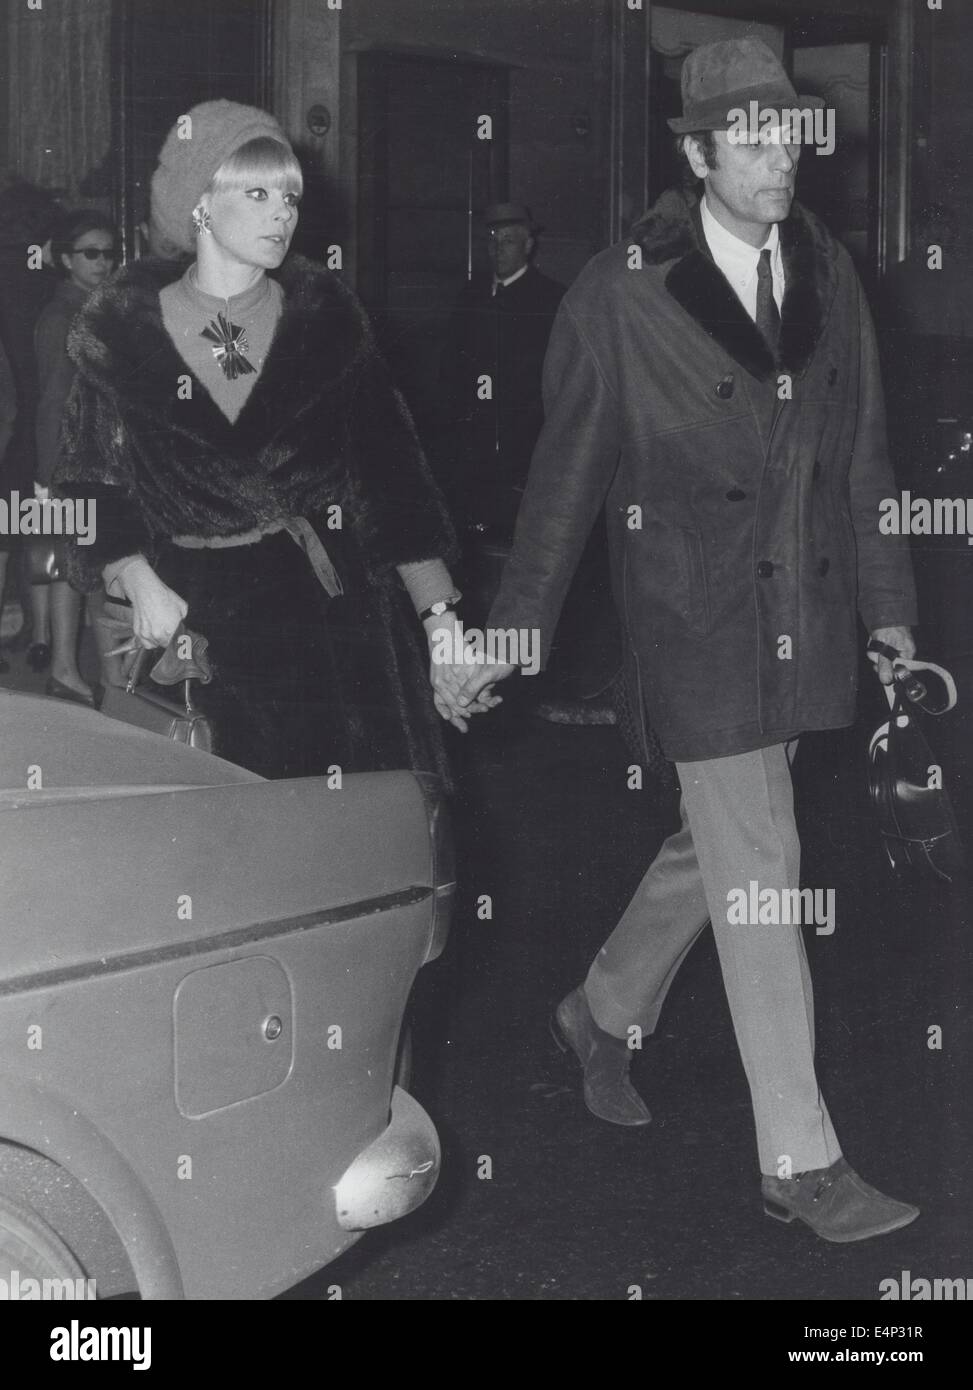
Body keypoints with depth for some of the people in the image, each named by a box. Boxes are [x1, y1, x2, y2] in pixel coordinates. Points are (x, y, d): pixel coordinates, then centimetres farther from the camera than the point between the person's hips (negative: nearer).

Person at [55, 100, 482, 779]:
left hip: (337, 621, 1)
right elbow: (91, 487, 3)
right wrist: (139, 583, -15)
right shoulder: (125, 327, 1)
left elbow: (391, 470, 0)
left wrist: (442, 618, -7)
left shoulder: (324, 311, 3)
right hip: (196, 632, -1)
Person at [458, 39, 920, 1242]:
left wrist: (886, 608, 13)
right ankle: (798, 1162, 3)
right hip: (696, 618, -5)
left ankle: (604, 1012, 44)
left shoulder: (827, 274, 5)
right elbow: (567, 470, -3)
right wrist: (513, 629, 0)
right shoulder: (621, 293, -9)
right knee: (756, 875, -5)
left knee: (716, 844, 18)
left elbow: (859, 454, 11)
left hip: (805, 620, 5)